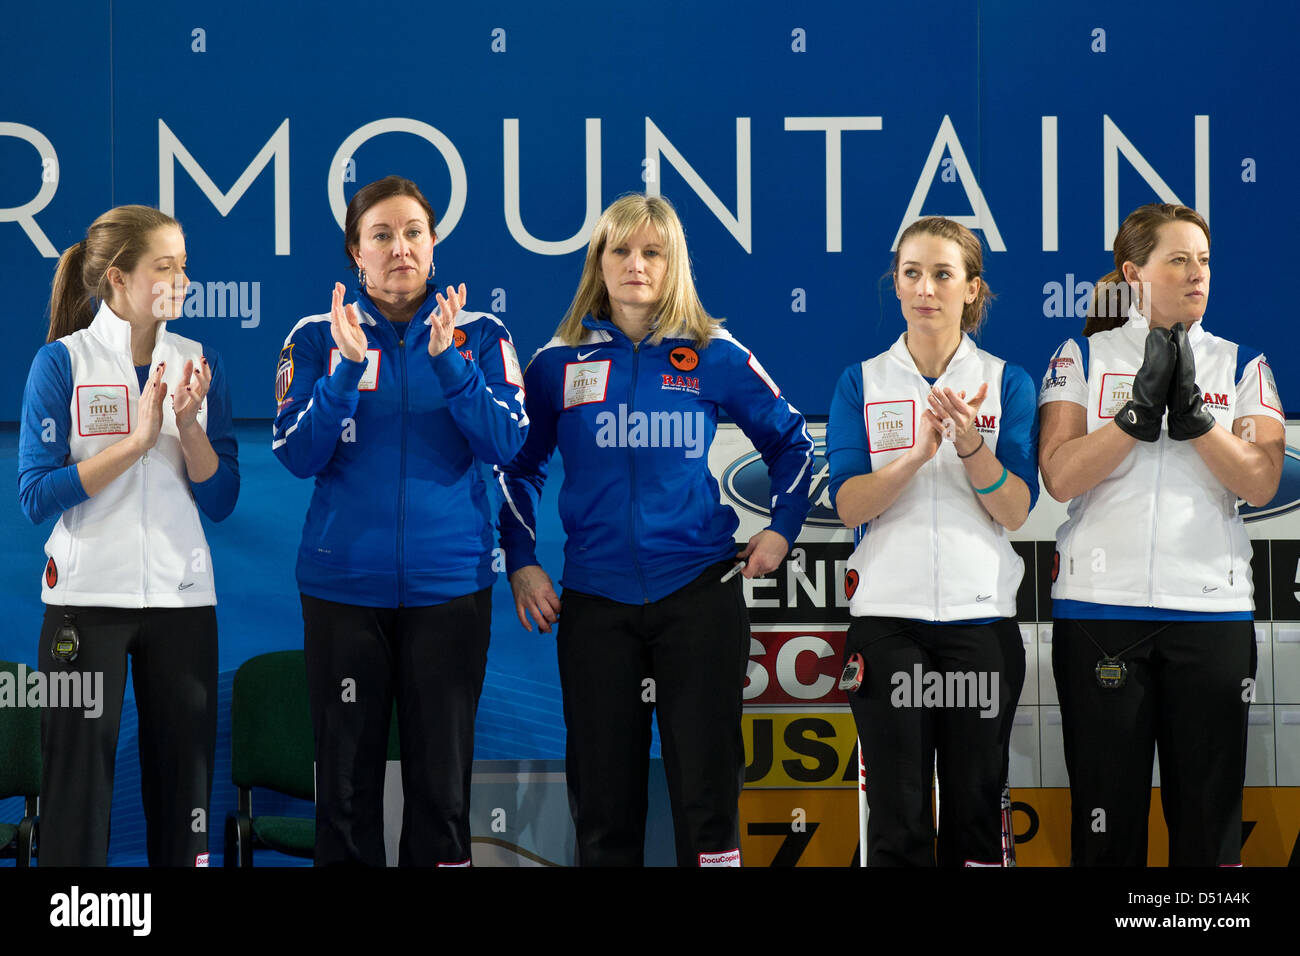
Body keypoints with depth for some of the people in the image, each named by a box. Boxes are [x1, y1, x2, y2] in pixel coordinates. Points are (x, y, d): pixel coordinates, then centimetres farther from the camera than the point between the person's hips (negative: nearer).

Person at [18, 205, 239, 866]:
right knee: (79, 780, -1)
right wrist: (136, 440, -16)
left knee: (183, 775, 5)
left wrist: (189, 424, -13)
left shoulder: (198, 364, 6)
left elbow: (222, 500, 3)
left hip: (182, 598, 3)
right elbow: (36, 495, -12)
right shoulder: (62, 362, -4)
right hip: (87, 597, -3)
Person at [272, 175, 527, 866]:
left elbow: (506, 444, -7)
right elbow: (298, 455, -5)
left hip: (449, 582, 0)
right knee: (346, 771, 3)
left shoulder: (480, 336, 5)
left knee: (442, 775, 3)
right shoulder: (317, 339, 4)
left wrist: (448, 359, -19)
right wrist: (348, 366, -17)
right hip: (345, 582, 0)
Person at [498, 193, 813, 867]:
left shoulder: (714, 357, 3)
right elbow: (519, 466, 17)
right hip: (595, 601, 1)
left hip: (698, 591, -1)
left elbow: (791, 440, 15)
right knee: (602, 794, 5)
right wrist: (521, 562, 8)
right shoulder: (558, 363, 6)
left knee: (705, 785, -1)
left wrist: (782, 528, 7)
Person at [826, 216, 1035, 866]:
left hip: (981, 617, 0)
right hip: (886, 617, 0)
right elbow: (849, 505, -5)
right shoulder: (862, 384, 6)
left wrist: (971, 444, -22)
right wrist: (920, 453, -21)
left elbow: (1015, 511, -4)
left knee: (976, 813, 5)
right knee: (898, 818, 0)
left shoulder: (1007, 384, 5)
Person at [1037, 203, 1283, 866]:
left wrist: (1190, 412, -14)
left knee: (1208, 815, 2)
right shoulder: (1082, 358, 6)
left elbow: (1261, 482, -4)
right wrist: (1141, 407, -14)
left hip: (1211, 609, 1)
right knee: (1106, 813, 2)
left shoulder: (1242, 366, 10)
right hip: (1101, 606, -1)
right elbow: (1061, 476, -7)